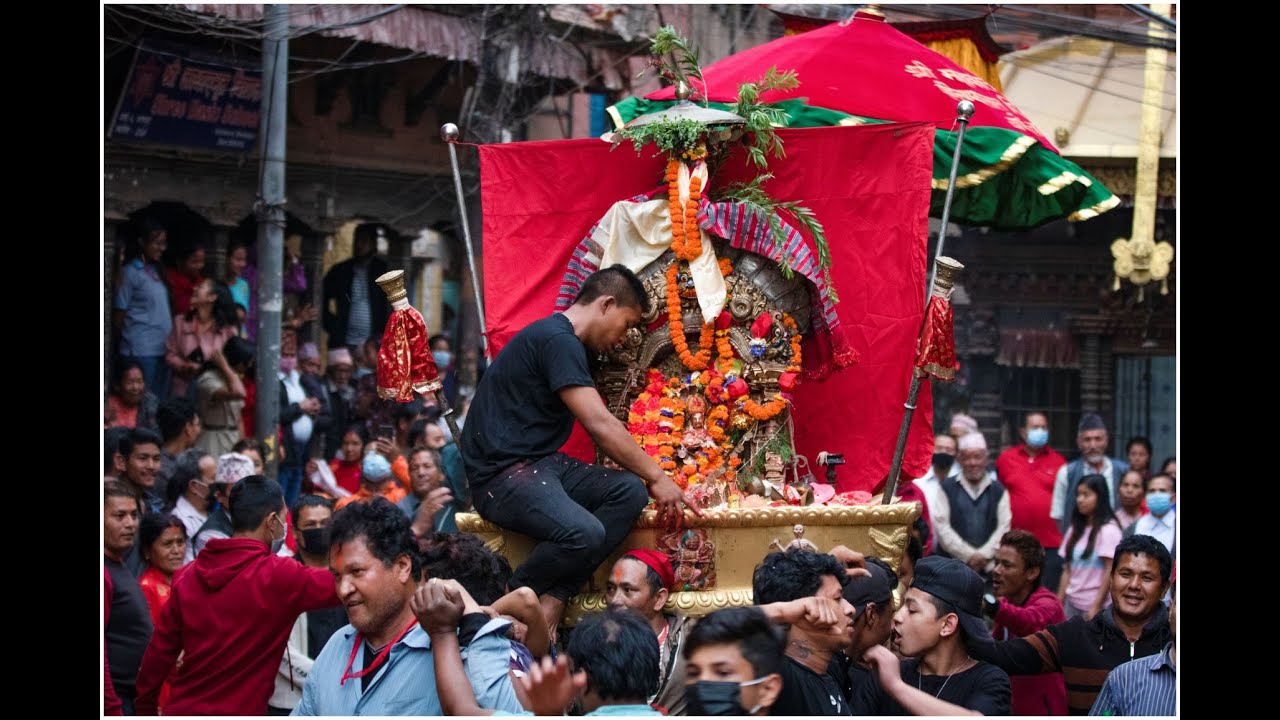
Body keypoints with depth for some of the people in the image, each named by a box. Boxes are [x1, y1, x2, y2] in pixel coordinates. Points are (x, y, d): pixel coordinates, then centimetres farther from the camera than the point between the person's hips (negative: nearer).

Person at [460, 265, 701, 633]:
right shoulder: (557, 339, -14)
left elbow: (599, 427, 24)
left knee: (629, 491, -10)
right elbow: (601, 426, -17)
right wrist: (657, 476, -9)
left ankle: (552, 598, -15)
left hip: (544, 464, 11)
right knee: (585, 533, -33)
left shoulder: (564, 341, 20)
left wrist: (649, 477, 18)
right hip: (502, 474, -11)